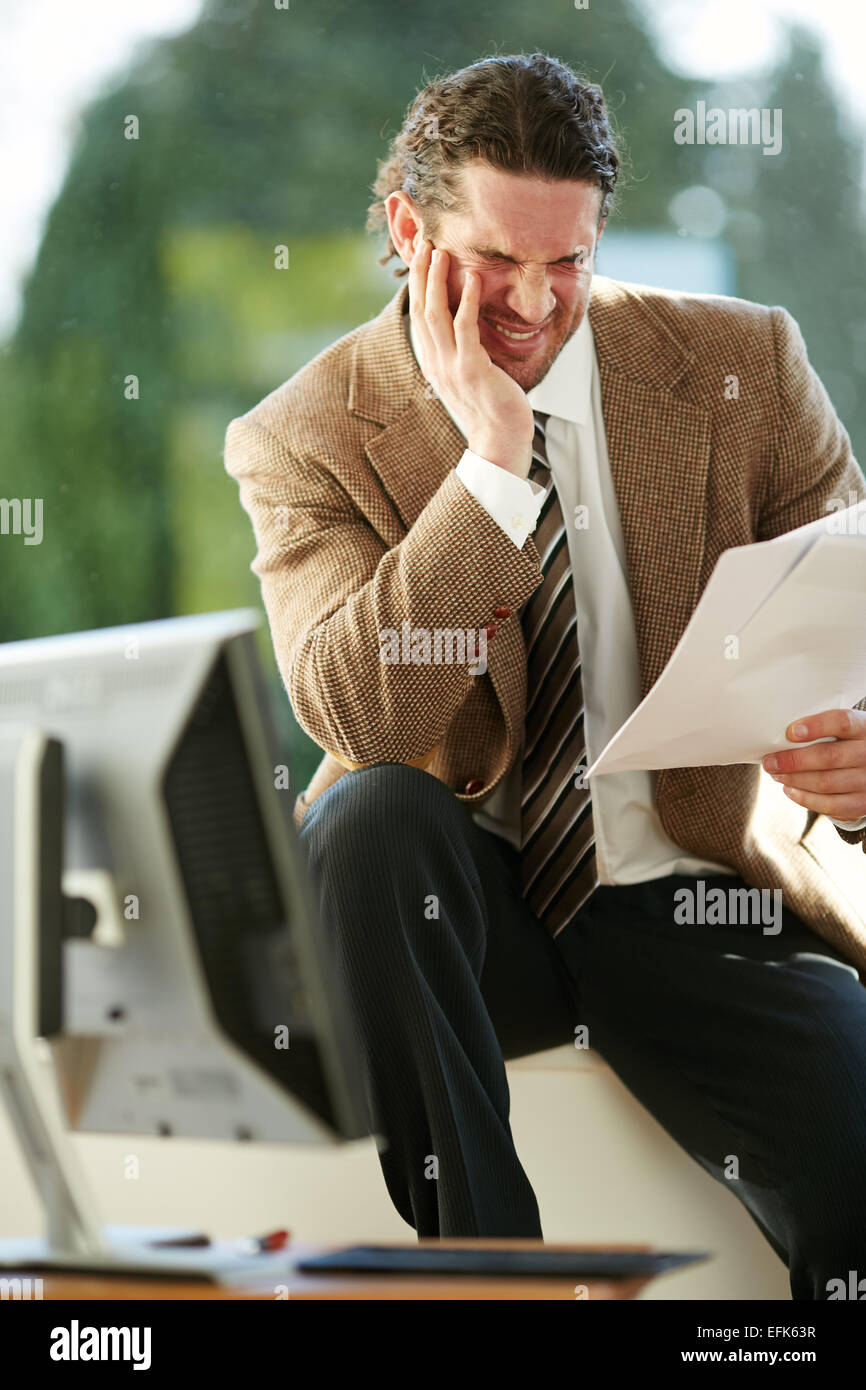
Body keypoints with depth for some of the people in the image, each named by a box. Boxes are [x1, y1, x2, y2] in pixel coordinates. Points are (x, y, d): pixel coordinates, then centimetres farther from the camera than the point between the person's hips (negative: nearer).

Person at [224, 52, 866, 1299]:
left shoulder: (740, 364, 2)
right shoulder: (306, 438, -3)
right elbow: (355, 714, -18)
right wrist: (490, 455, -23)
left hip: (691, 899, 0)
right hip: (461, 905, 1)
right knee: (371, 812, -36)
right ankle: (478, 1244, -24)